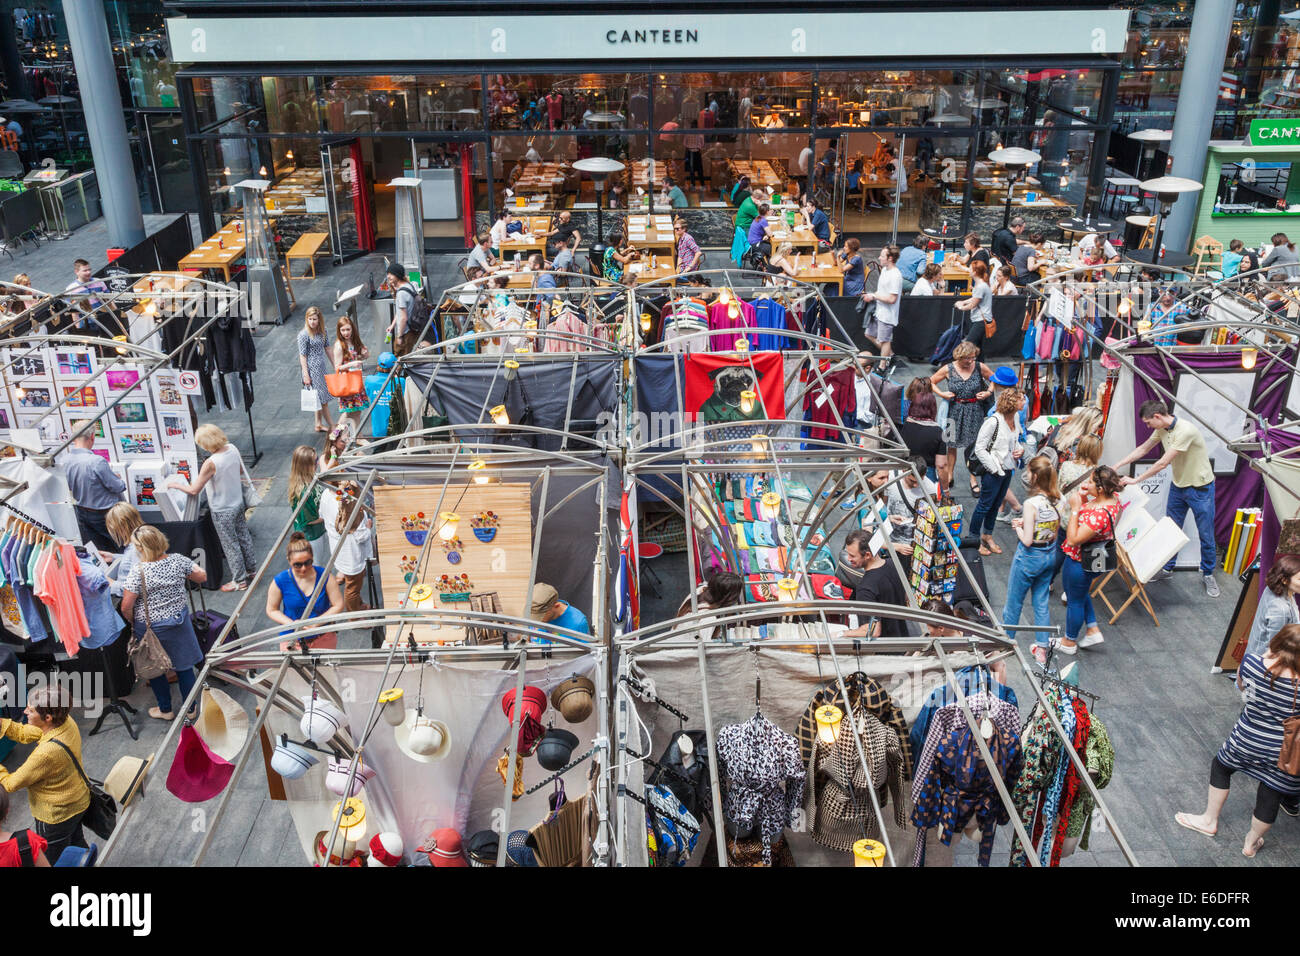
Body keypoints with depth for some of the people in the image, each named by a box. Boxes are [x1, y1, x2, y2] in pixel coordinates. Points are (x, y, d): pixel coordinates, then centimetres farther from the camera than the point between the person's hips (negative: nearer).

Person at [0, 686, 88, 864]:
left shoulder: (47, 753, -40)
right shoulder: (67, 722, -17)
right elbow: (23, 733, -3)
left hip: (57, 815, -7)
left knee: (55, 861, 20)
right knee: (76, 843, 32)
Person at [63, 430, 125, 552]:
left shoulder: (65, 461, -8)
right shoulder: (97, 462, -29)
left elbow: (70, 488, 8)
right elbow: (117, 487, -18)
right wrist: (120, 480, 5)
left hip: (81, 513, 7)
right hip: (103, 514, -7)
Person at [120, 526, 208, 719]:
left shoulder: (138, 572, -24)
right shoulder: (178, 561, -14)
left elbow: (126, 607, -19)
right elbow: (202, 576, 0)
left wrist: (132, 622, 1)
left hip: (149, 627, -3)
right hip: (178, 622, 3)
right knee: (183, 665, 18)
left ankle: (165, 709, 34)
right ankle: (190, 707, 31)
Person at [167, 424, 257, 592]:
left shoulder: (211, 463, -31)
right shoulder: (232, 449, -9)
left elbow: (194, 490, -22)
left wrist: (174, 484, -7)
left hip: (223, 511, -7)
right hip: (238, 502, 7)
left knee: (230, 545, 8)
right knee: (243, 536, 23)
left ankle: (239, 581, 21)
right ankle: (251, 568, 40)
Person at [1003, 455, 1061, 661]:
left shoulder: (1031, 504, -27)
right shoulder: (1057, 499, -5)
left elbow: (1027, 540, -24)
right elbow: (1056, 532, 7)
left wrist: (1017, 526, -6)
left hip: (1029, 557, -7)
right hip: (1050, 556, 7)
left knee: (1014, 601, 13)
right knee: (1042, 602, 18)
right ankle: (1042, 648, 25)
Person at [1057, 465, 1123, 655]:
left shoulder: (1100, 515, -38)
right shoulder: (1113, 497, -10)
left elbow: (1073, 539, -34)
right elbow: (1088, 509, 8)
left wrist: (1075, 509, -33)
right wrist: (1083, 497, -12)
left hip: (1080, 563, -9)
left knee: (1075, 600, 14)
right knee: (1081, 593, 32)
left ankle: (1069, 642, 36)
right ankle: (1093, 631, 42)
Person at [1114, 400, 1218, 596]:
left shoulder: (1185, 430, -29)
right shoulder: (1162, 429, -3)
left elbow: (1163, 463, -28)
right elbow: (1142, 449, 11)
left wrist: (1135, 480, -22)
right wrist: (1116, 466, 4)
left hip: (1200, 488, -7)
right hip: (1178, 486, 7)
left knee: (1206, 535, 5)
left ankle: (1208, 574, 21)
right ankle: (1167, 569, 26)